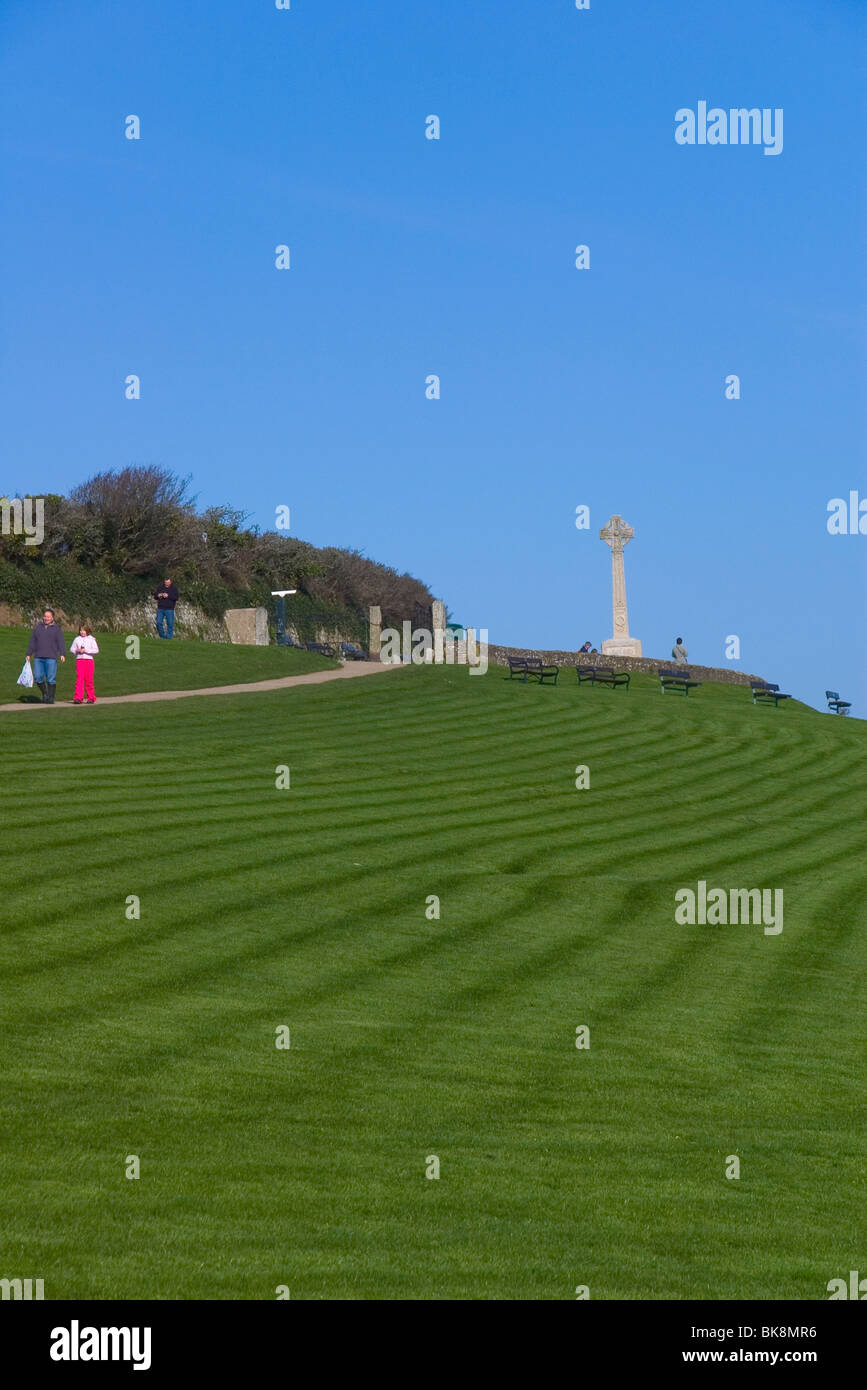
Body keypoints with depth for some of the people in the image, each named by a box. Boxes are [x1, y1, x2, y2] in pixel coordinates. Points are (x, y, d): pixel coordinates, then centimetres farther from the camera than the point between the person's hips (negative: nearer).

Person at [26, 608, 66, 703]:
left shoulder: (56, 629, 5)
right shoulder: (38, 627, 14)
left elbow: (61, 643, -3)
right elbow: (32, 642, 17)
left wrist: (62, 654, -17)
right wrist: (29, 654, 12)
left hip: (51, 658, -3)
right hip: (38, 658, 3)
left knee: (51, 679, -5)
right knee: (38, 677, -3)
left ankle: (51, 698, 2)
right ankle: (44, 693, 18)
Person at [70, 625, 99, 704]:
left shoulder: (91, 639, 3)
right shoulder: (77, 639, 10)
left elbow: (96, 650, -6)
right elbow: (71, 649, 14)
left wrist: (85, 650, -14)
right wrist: (77, 650, -7)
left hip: (89, 660, -1)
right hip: (79, 660, 1)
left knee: (89, 680, 2)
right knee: (79, 679, -9)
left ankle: (91, 698, 14)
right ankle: (78, 698, -14)